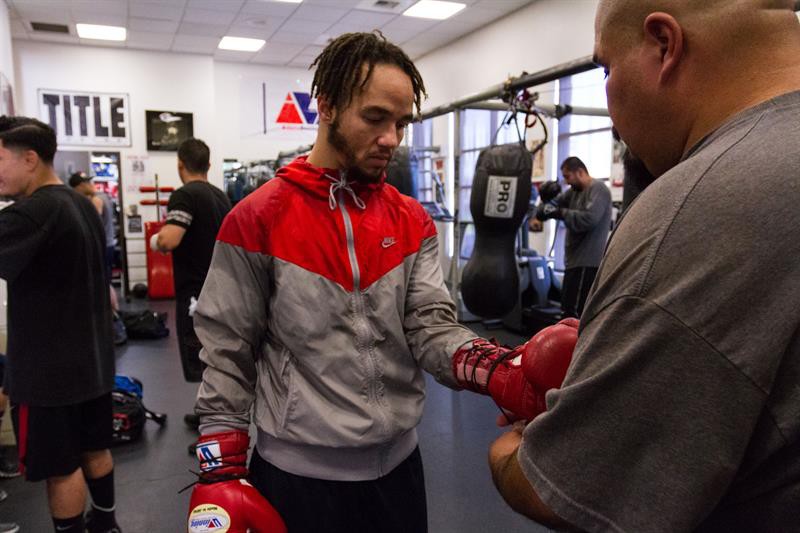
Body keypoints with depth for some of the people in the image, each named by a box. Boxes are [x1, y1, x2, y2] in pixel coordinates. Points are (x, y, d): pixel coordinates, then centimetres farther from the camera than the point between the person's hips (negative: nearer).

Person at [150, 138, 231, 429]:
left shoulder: (185, 195, -15)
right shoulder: (221, 197, 10)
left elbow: (169, 240, -28)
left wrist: (155, 240, -8)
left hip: (195, 293, -8)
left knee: (205, 365, -2)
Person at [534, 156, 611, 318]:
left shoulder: (597, 189, -10)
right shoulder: (573, 191, 16)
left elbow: (589, 219, -25)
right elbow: (553, 205, 14)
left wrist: (562, 213, -15)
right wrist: (547, 199, -8)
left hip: (587, 261, -9)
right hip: (575, 259, 9)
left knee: (574, 313, -12)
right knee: (568, 309, 15)